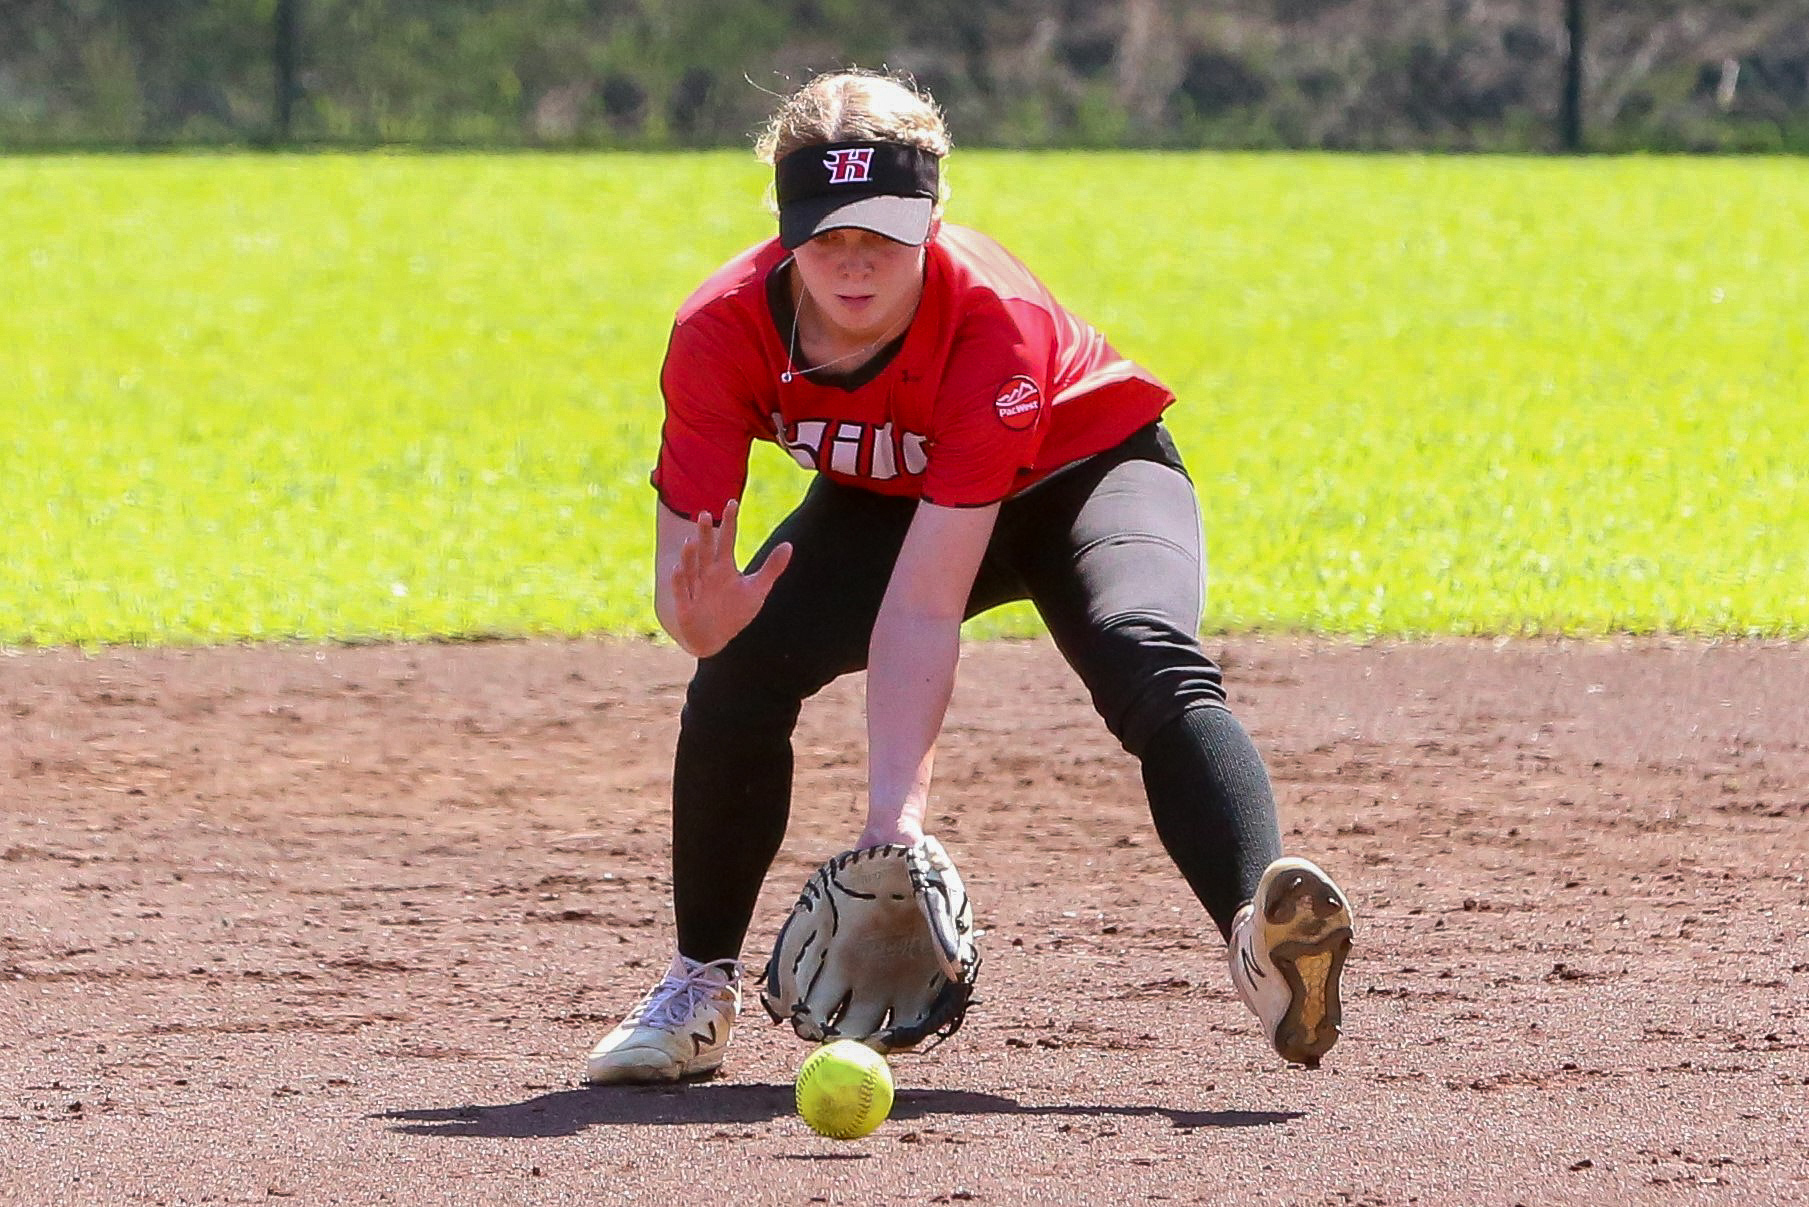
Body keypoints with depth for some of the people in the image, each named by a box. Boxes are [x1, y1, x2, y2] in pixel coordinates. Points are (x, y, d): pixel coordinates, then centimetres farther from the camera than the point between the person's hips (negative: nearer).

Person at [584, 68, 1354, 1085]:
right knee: (740, 668, -22)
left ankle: (1262, 933, -56)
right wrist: (703, 613, -55)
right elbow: (682, 580, -28)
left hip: (1085, 468, -4)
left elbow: (926, 604, -41)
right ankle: (701, 987, -4)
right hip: (883, 498, 4)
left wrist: (896, 808, -50)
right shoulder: (723, 332, -28)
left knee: (1150, 663, -34)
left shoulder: (996, 323, -38)